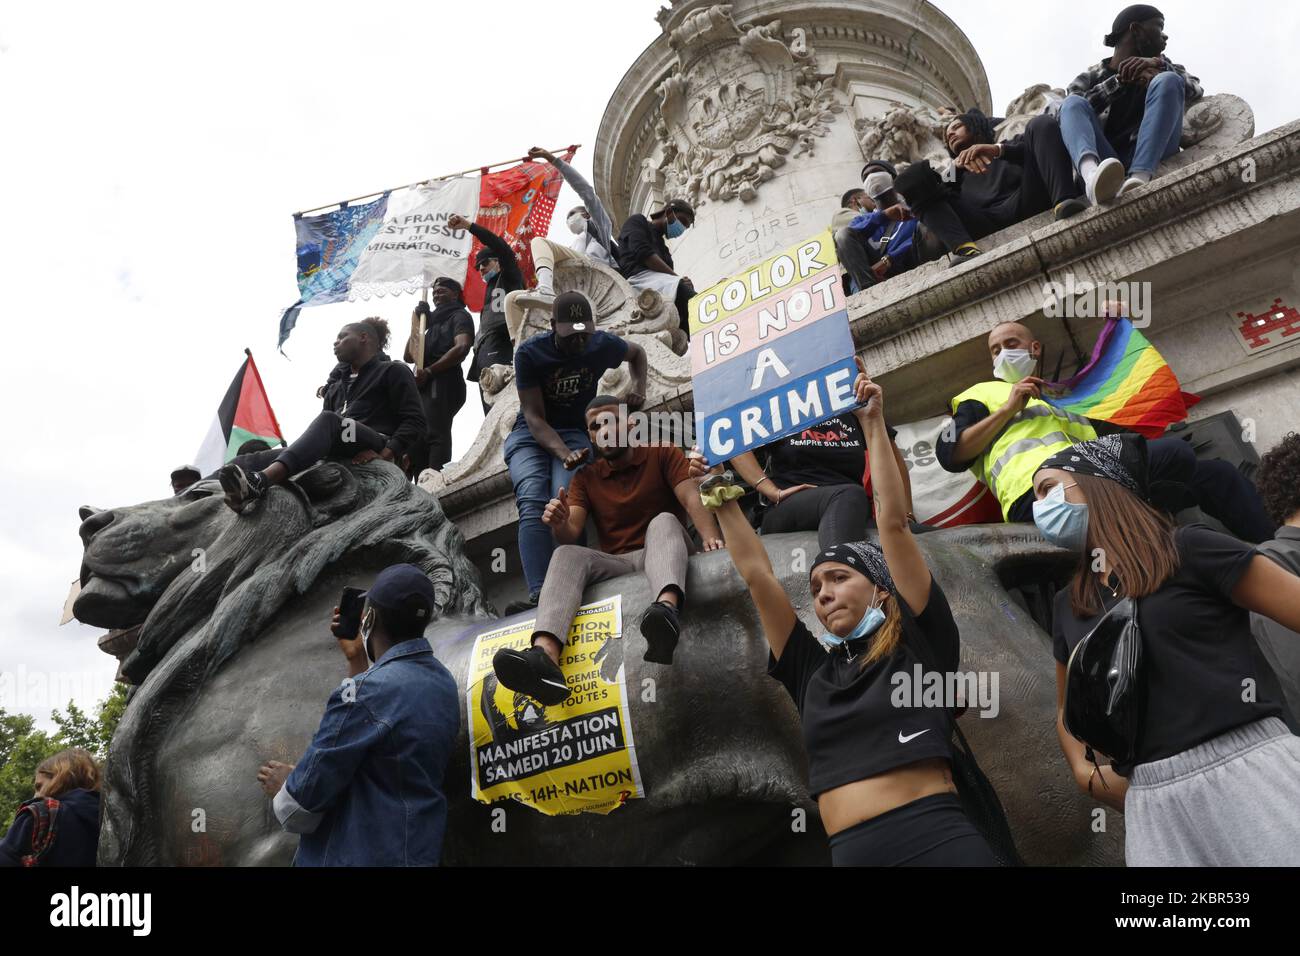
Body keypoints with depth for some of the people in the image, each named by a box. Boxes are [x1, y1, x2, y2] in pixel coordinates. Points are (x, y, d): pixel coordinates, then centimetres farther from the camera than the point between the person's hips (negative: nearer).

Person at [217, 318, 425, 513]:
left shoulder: (393, 371, 11)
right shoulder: (338, 379, 32)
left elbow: (415, 421, -3)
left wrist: (386, 455, -17)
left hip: (369, 455, -7)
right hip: (336, 456, 7)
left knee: (327, 420, -37)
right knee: (259, 459, -14)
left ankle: (263, 480, -61)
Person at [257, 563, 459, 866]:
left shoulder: (365, 691, -25)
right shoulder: (442, 680, 0)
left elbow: (305, 798, -19)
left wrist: (283, 785, 2)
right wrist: (356, 659, 12)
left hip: (358, 855, -8)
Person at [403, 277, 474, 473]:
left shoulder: (460, 316, 7)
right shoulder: (435, 322, 32)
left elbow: (462, 347, -15)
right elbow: (408, 356, 29)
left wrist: (429, 371, -16)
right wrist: (416, 322, 22)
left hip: (443, 383, -9)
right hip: (426, 386, 9)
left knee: (435, 435, -22)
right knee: (416, 440, 2)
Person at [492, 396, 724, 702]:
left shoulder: (662, 454, 6)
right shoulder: (585, 478, 14)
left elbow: (692, 499, -11)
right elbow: (571, 536, 1)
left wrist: (711, 537, -32)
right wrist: (559, 524, -25)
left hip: (664, 554, -2)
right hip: (616, 566, 3)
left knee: (663, 520, -32)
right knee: (568, 554, -25)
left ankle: (667, 608, -65)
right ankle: (544, 656, -52)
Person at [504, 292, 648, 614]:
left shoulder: (603, 345, -6)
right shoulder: (529, 353, -14)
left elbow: (637, 352, 19)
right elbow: (534, 416, -17)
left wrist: (639, 387, -2)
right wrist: (563, 453, -34)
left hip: (575, 433, 1)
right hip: (530, 434, -1)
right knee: (533, 502, -30)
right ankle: (539, 594, -43)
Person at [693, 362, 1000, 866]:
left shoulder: (920, 644, 7)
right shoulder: (813, 671, 16)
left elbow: (893, 523, 2)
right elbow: (756, 574, 19)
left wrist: (874, 425, 4)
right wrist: (722, 499, 22)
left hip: (939, 839, -3)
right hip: (853, 852, 4)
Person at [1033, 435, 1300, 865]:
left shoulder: (1189, 550, -1)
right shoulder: (1068, 605, 14)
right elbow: (1069, 708, 26)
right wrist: (1085, 772, 9)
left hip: (1250, 769, -4)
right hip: (1154, 800, 4)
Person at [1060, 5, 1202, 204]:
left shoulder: (1159, 63, 26)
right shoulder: (1089, 78, 20)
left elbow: (1195, 90, 7)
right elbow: (1076, 108, -3)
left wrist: (1158, 65, -7)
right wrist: (1120, 79, -12)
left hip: (1152, 162, 1)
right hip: (1103, 165, -1)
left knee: (1167, 81, -16)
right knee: (1073, 103, -19)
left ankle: (1139, 179, -43)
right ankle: (1093, 175, -54)